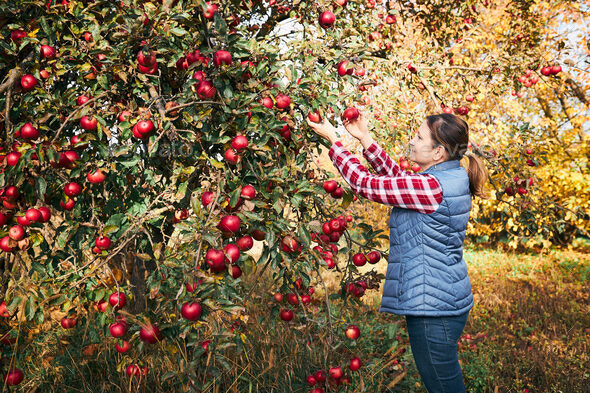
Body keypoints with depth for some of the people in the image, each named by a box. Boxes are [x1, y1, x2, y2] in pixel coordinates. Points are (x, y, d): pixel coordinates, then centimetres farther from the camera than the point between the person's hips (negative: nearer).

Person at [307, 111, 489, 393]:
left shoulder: (432, 187, -25)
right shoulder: (453, 178, 5)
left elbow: (366, 184, -18)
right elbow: (396, 176, 17)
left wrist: (333, 139, -6)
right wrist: (365, 139, 13)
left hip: (432, 306, -10)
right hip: (446, 300, 10)